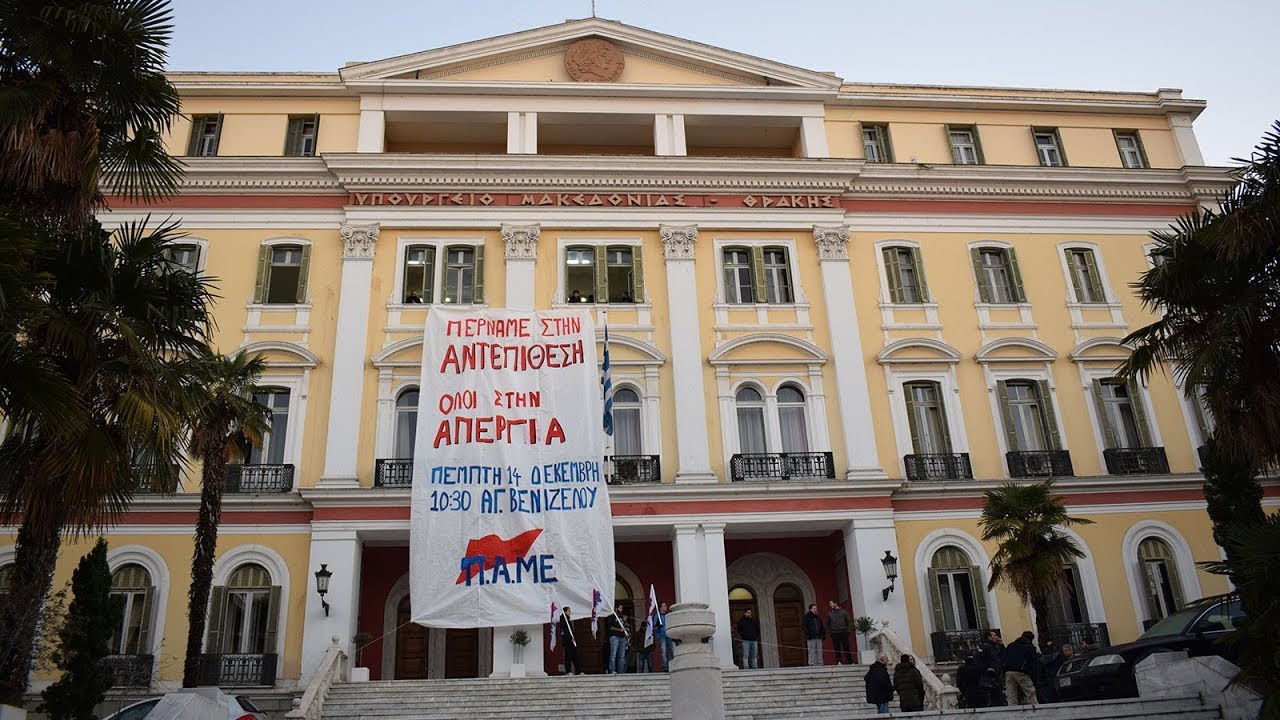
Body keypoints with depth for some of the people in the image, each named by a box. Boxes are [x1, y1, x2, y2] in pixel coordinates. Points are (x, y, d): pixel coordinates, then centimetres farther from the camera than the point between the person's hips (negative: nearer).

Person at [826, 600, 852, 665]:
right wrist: (829, 631, 3)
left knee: (846, 647, -2)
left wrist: (847, 630, -3)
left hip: (843, 632, -1)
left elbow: (848, 621, 6)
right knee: (837, 648, -2)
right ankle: (839, 661, 2)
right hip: (834, 633, 1)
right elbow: (827, 623, 14)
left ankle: (850, 661, 3)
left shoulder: (843, 612, 6)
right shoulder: (829, 613, 10)